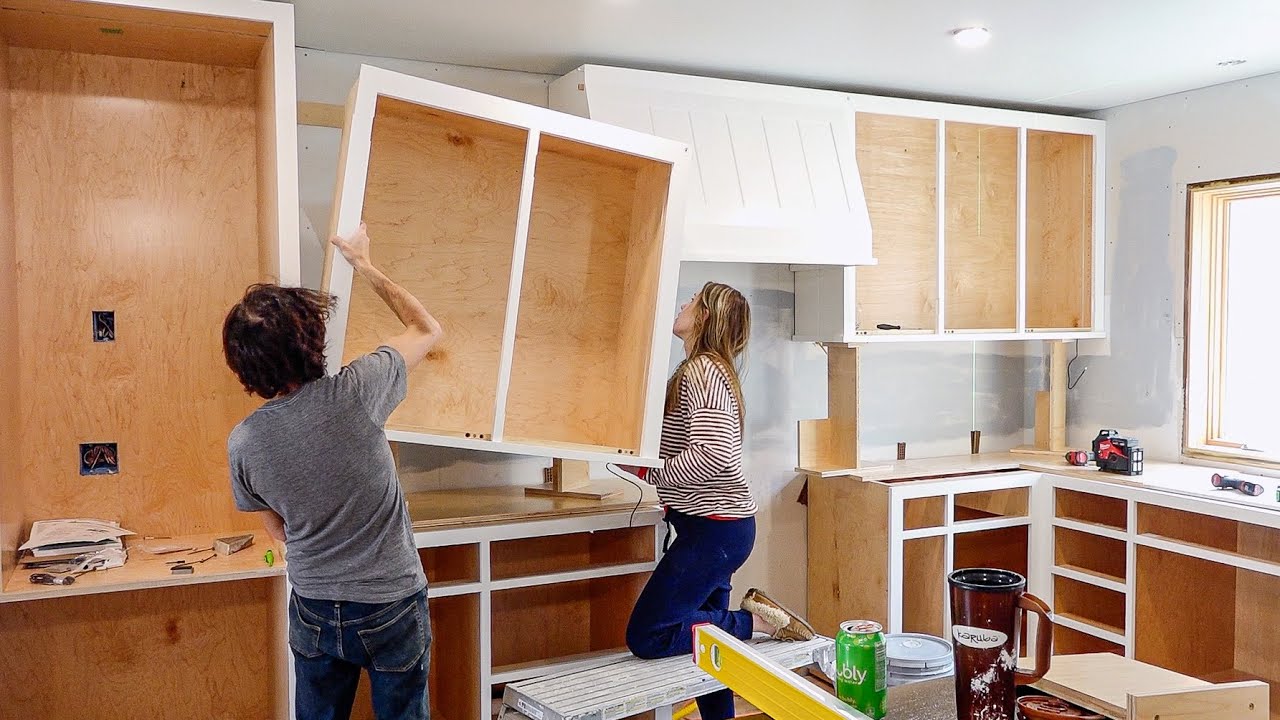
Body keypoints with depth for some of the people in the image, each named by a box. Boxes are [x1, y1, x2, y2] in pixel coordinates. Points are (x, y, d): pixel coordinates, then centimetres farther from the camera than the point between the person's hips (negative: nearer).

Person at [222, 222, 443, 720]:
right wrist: (365, 266, 6)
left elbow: (280, 532, 6)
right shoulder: (354, 392, -23)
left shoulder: (243, 443, -12)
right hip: (391, 608, -2)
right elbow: (429, 330, -4)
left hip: (315, 614, 3)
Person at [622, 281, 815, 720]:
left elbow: (714, 455, -29)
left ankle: (753, 621, -3)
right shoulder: (707, 369, 13)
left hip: (714, 528, -10)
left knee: (646, 637, -7)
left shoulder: (702, 371, -17)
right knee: (702, 632, 17)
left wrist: (647, 471, -19)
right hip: (719, 524, 10)